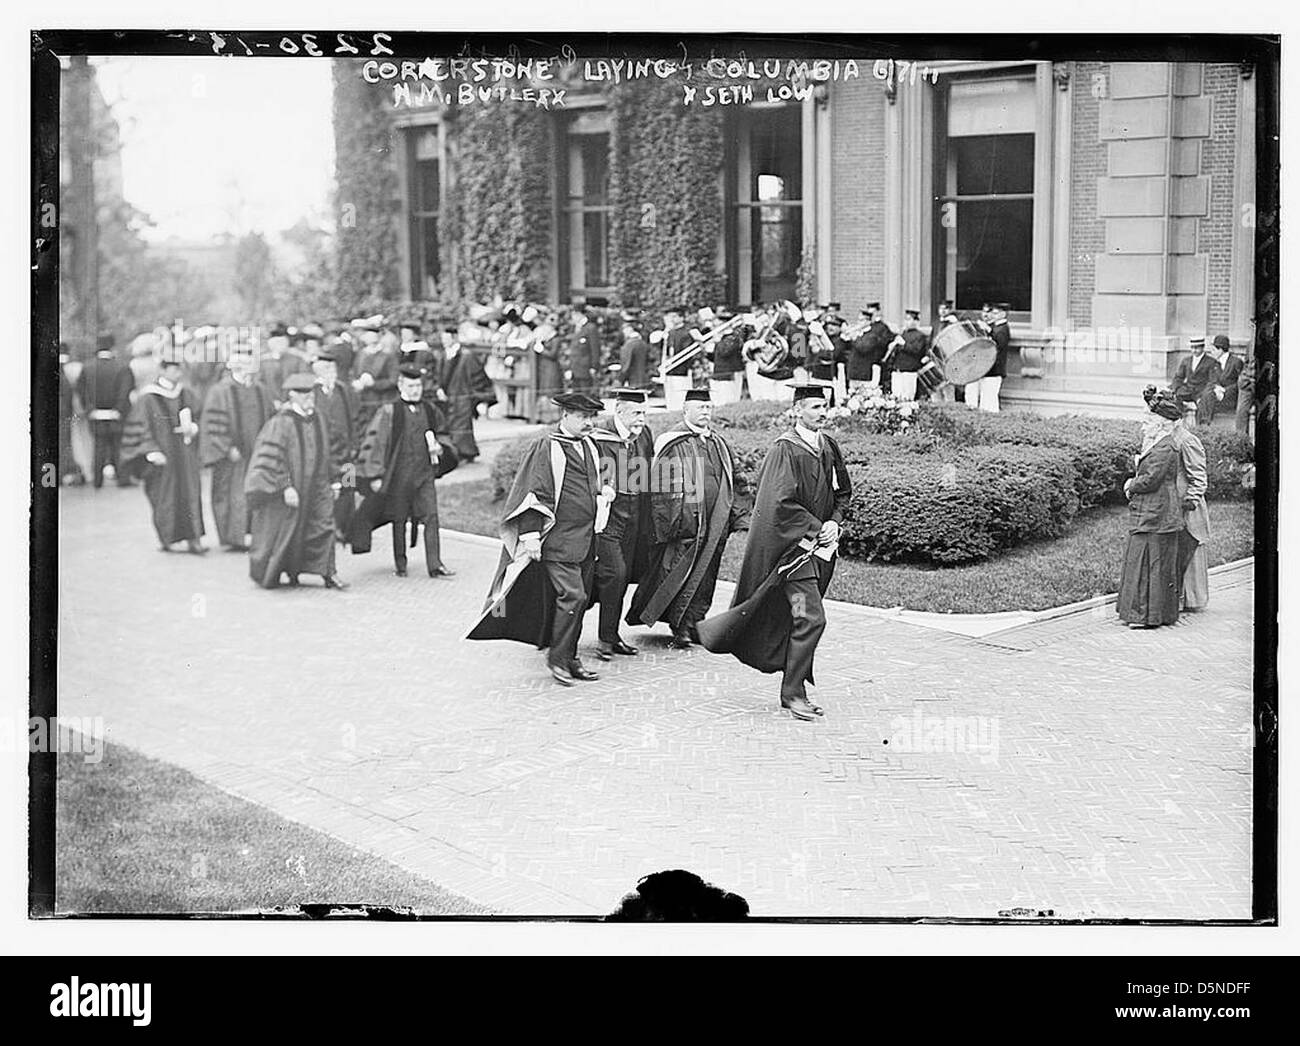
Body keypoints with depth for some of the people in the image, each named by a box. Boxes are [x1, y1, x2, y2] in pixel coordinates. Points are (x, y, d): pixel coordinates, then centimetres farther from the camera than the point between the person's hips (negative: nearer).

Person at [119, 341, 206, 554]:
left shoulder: (186, 395, 9)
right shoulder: (148, 398, -7)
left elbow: (200, 420, 16)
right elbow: (142, 429, -8)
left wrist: (192, 427, -6)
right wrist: (152, 451, -18)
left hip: (185, 456, 4)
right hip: (163, 457, -4)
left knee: (189, 494, -1)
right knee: (165, 495, 0)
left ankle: (193, 538, -1)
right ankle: (167, 538, 15)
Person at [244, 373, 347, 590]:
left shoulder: (319, 419, 7)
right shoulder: (281, 422, -15)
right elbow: (273, 458, -18)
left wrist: (333, 481, 17)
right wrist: (286, 487, -24)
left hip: (316, 486, 6)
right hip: (289, 488, -6)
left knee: (323, 527, -3)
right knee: (283, 530, 3)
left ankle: (327, 573, -1)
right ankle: (266, 575, 21)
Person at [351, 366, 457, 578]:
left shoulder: (430, 410, 6)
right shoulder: (389, 412, -7)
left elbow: (443, 433, 23)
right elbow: (374, 442, -7)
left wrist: (440, 445, 0)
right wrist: (375, 475, -11)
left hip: (424, 473, 3)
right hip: (399, 473, -3)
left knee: (431, 517, -6)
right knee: (399, 520, 7)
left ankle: (435, 565, -6)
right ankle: (400, 564, 20)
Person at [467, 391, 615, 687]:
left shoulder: (590, 446, 13)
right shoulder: (546, 448, -10)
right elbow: (534, 494, -14)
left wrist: (602, 492, 13)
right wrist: (531, 534, -19)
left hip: (586, 538, 8)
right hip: (559, 538, -8)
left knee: (578, 600, 10)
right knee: (572, 596, -13)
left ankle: (569, 658, 19)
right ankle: (558, 658, -1)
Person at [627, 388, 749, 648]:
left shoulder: (719, 445, 15)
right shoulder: (672, 443, -4)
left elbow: (733, 485, 20)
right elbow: (658, 488, -9)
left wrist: (741, 517, 11)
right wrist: (666, 523, -15)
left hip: (714, 525, 6)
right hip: (683, 524, -6)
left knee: (705, 579, 7)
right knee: (680, 577, -4)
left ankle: (694, 625, 16)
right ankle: (681, 630, 5)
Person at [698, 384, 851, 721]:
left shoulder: (829, 447, 9)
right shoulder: (785, 450, -14)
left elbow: (843, 492, 19)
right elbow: (782, 503, -19)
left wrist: (833, 522, 1)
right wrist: (816, 529, -15)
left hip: (818, 545, 7)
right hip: (792, 545, -7)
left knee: (797, 619, 13)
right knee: (810, 618, -14)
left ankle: (793, 692, 22)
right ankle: (793, 693, -4)